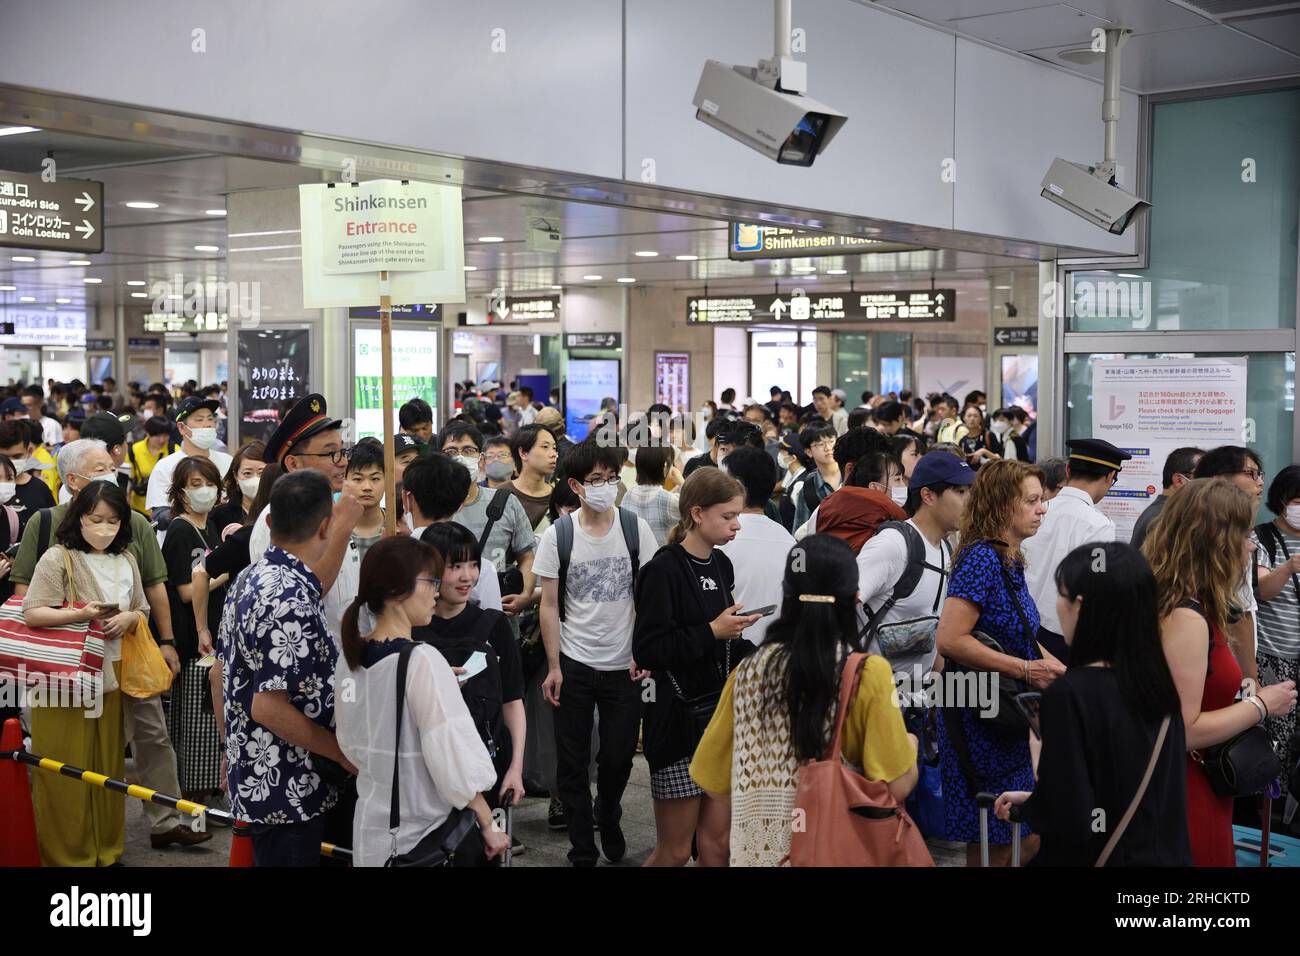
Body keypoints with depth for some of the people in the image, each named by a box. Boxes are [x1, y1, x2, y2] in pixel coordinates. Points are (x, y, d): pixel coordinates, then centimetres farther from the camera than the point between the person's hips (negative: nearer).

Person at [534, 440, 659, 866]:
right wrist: (553, 666, -5)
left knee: (618, 756, 9)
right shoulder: (558, 534, -5)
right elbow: (549, 605, -2)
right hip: (574, 664, -1)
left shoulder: (635, 528, -3)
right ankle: (582, 850, 18)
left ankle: (608, 816, 40)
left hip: (624, 664, 1)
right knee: (572, 762, 4)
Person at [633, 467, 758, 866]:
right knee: (675, 850, 1)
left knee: (717, 842, 9)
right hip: (679, 716, -7)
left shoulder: (721, 565, 9)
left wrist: (749, 652, 2)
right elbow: (645, 651, -18)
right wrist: (712, 632, -19)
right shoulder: (664, 569, -13)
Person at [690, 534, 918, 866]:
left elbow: (716, 786, 2)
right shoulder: (869, 674, -13)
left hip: (759, 850, 2)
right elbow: (897, 786, -14)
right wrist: (909, 747, 7)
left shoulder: (748, 673, -4)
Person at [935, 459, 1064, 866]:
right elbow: (949, 639, -27)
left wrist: (1051, 667, 7)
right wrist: (1027, 670, -22)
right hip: (980, 722, -9)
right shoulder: (981, 558, -17)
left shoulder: (1011, 561, 11)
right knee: (994, 848, 0)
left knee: (1028, 838, 14)